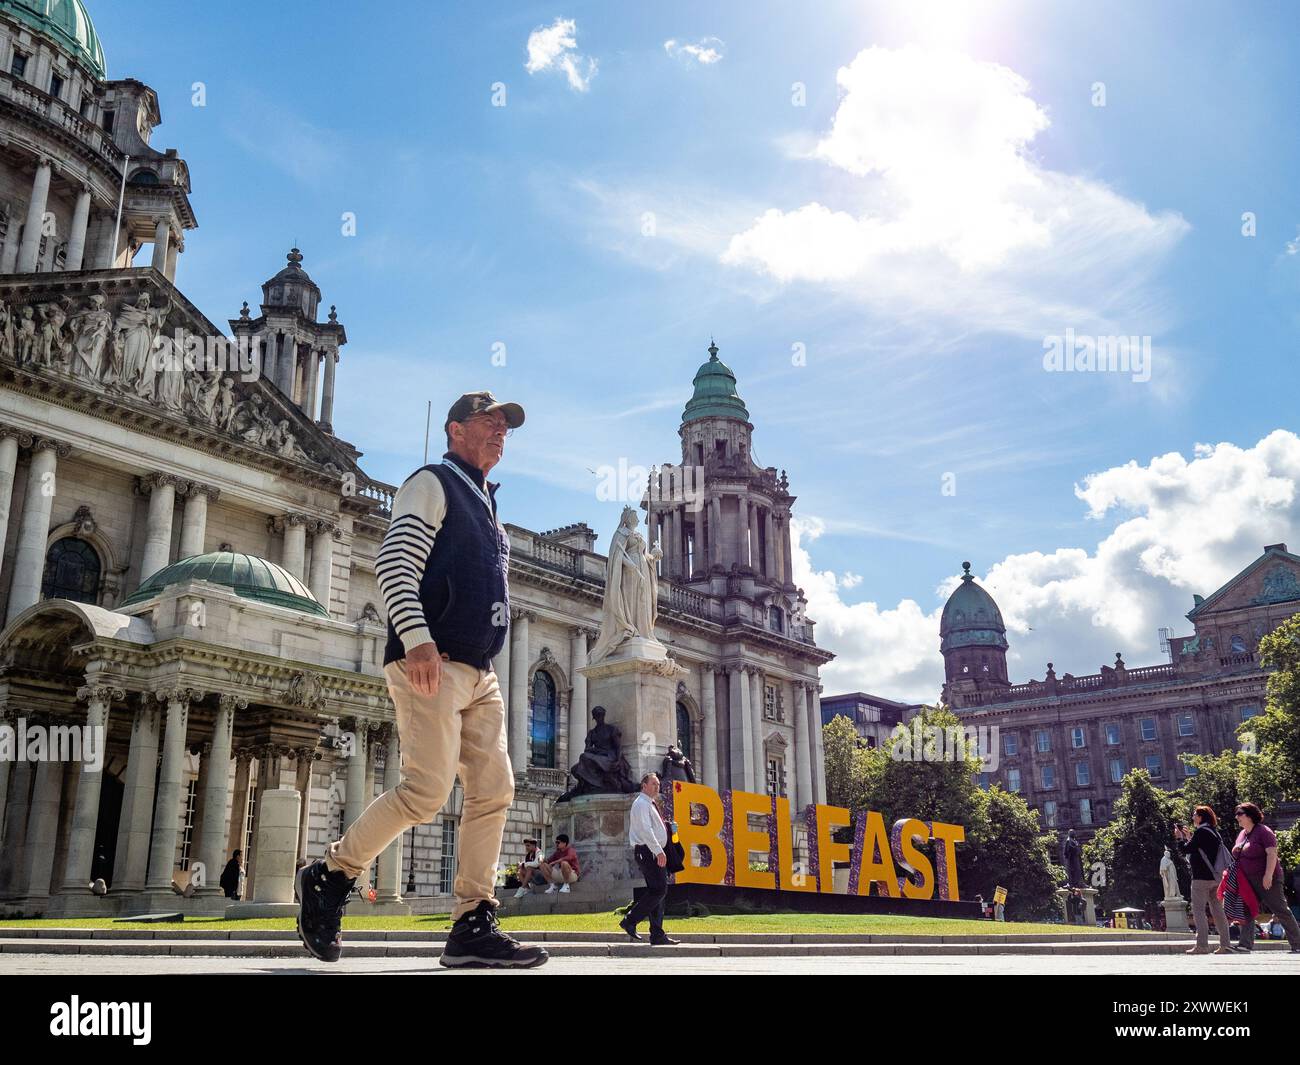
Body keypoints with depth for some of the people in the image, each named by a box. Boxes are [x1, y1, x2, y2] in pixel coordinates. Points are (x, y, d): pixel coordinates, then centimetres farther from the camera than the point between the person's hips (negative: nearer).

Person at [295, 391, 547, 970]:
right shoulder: (432, 483, 1)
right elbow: (393, 564, -13)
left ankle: (473, 927, 3)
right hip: (430, 663, -9)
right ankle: (330, 875, 4)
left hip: (479, 673, 9)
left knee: (493, 792, 0)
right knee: (427, 790, -15)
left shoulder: (485, 505, 27)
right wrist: (417, 639, -25)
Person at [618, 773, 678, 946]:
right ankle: (630, 921, -10)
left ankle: (657, 936, 6)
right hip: (647, 852, -10)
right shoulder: (641, 804, -10)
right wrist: (659, 851, -27)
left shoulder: (651, 805, 22)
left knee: (657, 892, 6)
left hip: (655, 852, 10)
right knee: (658, 890, -16)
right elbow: (645, 830, -21)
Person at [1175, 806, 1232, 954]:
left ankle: (1202, 945, -10)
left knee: (1198, 910, -5)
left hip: (1202, 877, -9)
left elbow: (1186, 849, -10)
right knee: (1218, 911, 9)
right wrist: (1189, 837, 22)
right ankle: (1225, 944, 8)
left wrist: (1180, 838, 6)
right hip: (1216, 877, 9)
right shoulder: (1214, 831, 16)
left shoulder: (1201, 831, -11)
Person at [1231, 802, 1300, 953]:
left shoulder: (1263, 831, -11)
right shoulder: (1241, 834, 14)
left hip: (1266, 880, -9)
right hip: (1248, 882, 9)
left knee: (1280, 911, -3)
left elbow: (1272, 853, -19)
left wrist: (1268, 875, -26)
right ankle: (1246, 944, 4)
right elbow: (1237, 856, 23)